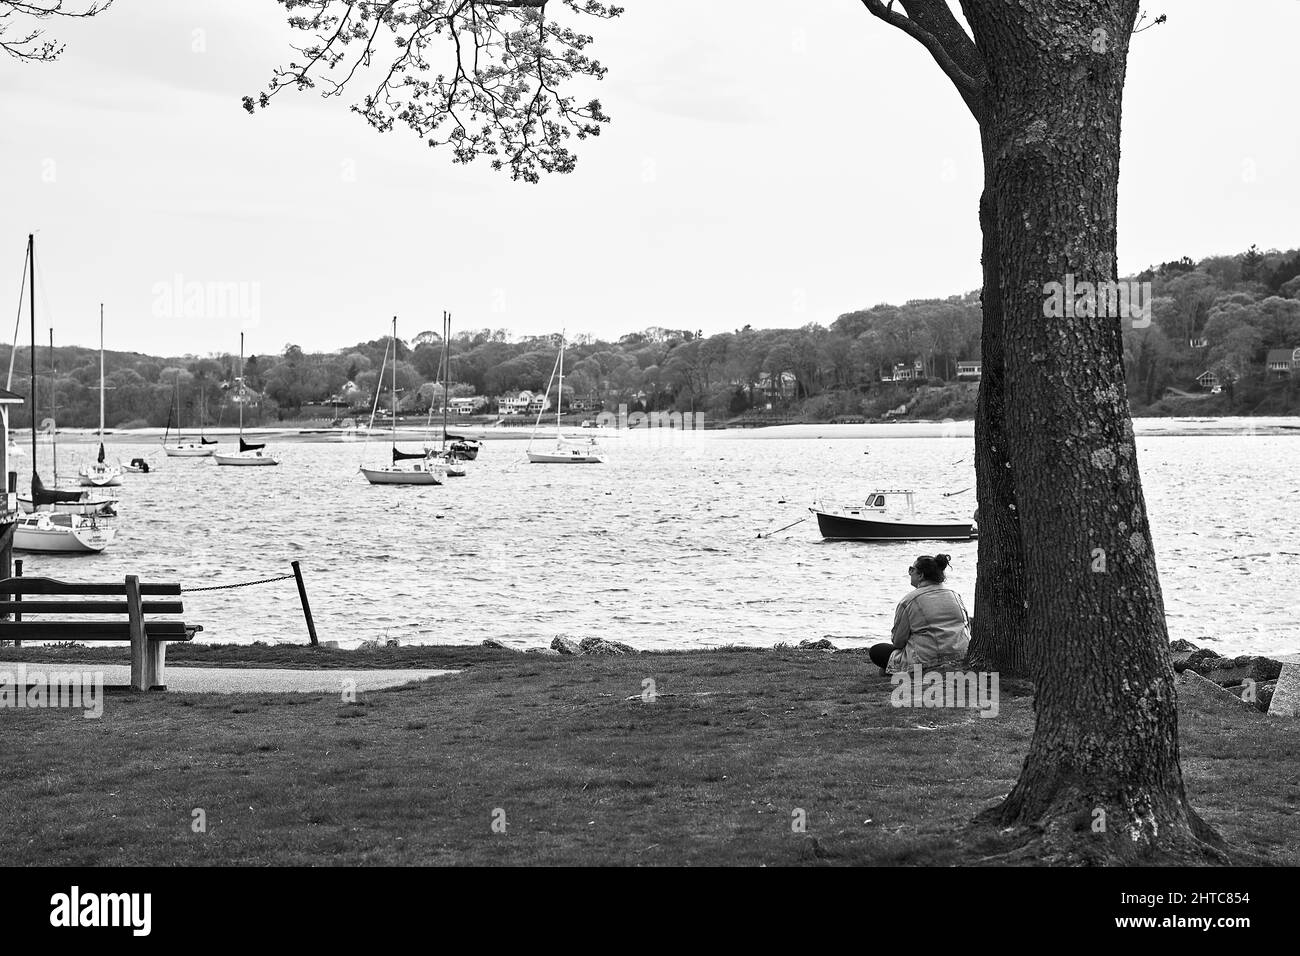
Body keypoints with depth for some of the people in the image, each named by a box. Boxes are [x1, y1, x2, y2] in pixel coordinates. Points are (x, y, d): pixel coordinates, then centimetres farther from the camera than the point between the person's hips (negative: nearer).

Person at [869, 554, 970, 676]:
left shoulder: (909, 600, -10)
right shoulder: (954, 594, 6)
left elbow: (898, 641, -5)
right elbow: (967, 623, 13)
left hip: (925, 661, -7)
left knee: (876, 651, 8)